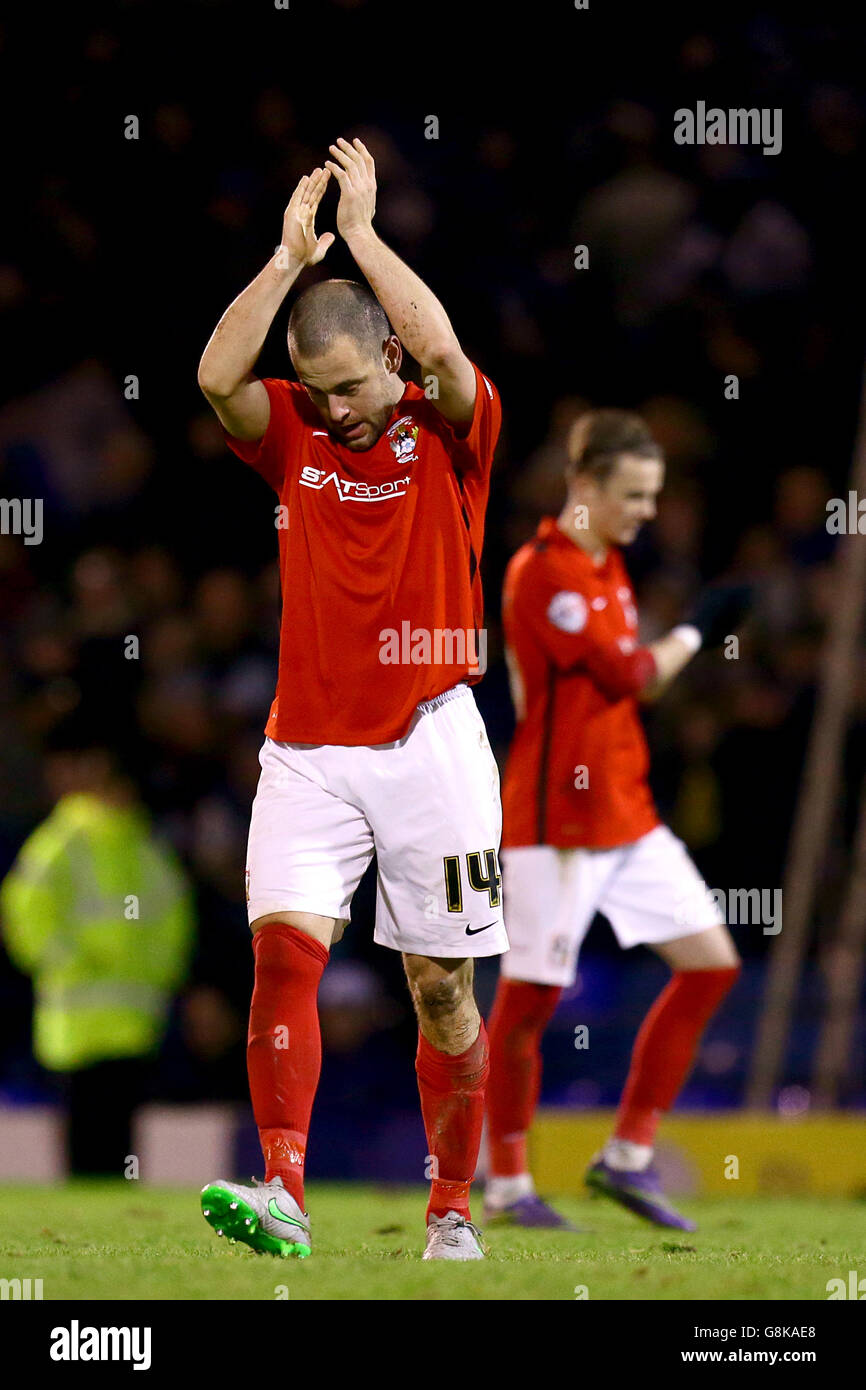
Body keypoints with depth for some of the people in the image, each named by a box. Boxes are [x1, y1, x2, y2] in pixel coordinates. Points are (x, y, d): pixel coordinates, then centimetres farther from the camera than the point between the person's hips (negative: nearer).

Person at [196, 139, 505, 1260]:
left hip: (430, 745, -1)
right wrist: (291, 253, -14)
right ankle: (281, 1193, -23)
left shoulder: (448, 431, 0)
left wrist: (360, 230, -13)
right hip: (308, 752, 1)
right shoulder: (290, 432, 7)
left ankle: (451, 1211, 15)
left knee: (442, 988, 4)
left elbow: (443, 352, -21)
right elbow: (216, 376, -13)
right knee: (283, 944, -17)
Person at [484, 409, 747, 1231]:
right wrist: (694, 632, -3)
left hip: (626, 813, 9)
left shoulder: (605, 565, 13)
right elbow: (628, 677, -17)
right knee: (530, 999, -1)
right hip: (555, 820, -9)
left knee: (711, 964, 4)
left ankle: (627, 1156, 10)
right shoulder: (544, 572, -16)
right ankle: (506, 1186, 11)